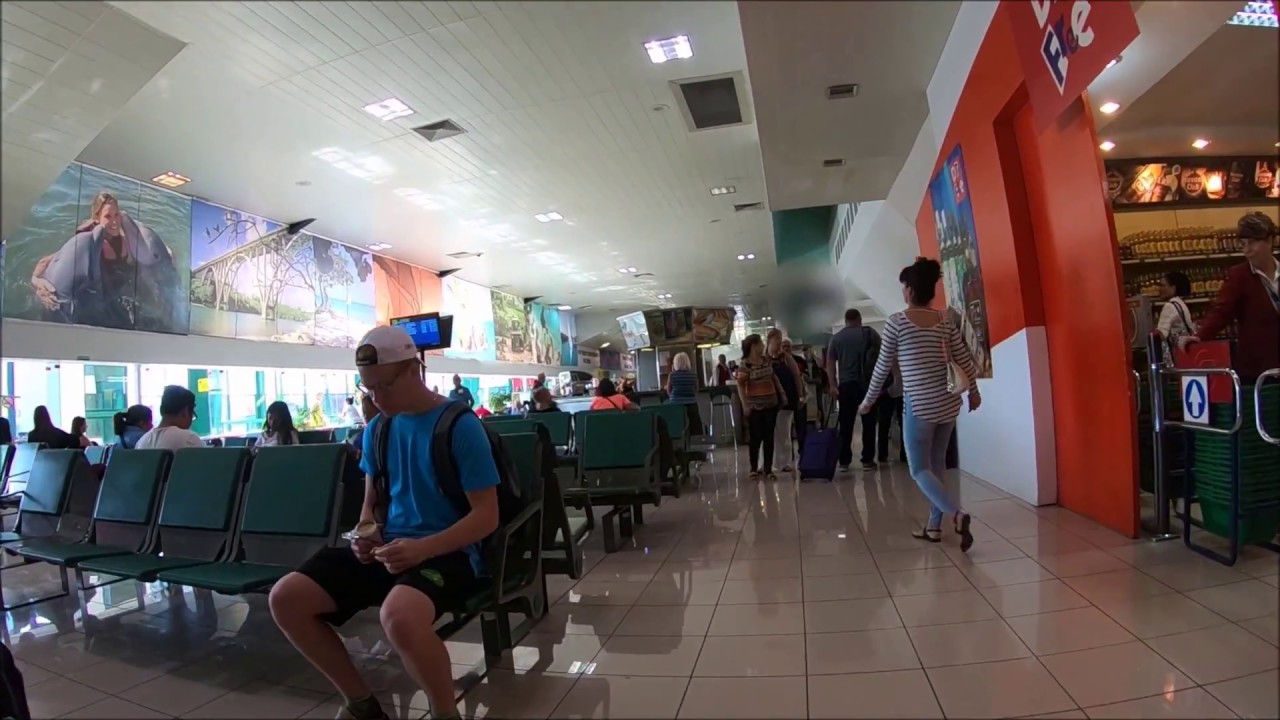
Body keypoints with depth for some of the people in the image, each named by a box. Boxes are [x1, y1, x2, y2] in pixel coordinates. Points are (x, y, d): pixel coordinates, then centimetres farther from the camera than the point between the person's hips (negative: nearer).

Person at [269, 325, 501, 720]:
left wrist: (423, 548, -26)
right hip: (387, 547, 7)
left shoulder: (461, 425, -11)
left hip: (448, 551, -7)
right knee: (286, 598, -9)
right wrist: (367, 534, -2)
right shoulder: (377, 429, 9)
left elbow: (487, 516, -13)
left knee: (399, 614, -37)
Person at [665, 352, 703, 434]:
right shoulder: (693, 375, -2)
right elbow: (696, 390, 8)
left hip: (676, 405, -1)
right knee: (695, 431, 16)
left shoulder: (672, 375, -6)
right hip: (691, 405, 1)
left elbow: (668, 392, 5)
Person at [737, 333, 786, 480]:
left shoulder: (767, 360, 8)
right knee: (755, 437, 2)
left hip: (771, 404, 5)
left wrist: (782, 393, 15)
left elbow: (774, 377, 19)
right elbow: (740, 386, -12)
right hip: (755, 406, -5)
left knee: (769, 437, 6)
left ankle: (768, 469, 12)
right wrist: (745, 405, -17)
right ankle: (754, 468, 16)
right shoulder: (745, 364, -11)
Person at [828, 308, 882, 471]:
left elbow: (830, 363, 2)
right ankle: (867, 460, 4)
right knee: (868, 422, 4)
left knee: (845, 424, 5)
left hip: (846, 384, 2)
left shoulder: (836, 338, 8)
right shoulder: (870, 334, 4)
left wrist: (833, 385, 3)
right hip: (868, 383, -1)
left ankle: (844, 460, 7)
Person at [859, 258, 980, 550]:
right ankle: (934, 526, 23)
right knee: (937, 465, 16)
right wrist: (974, 392, 25)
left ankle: (957, 513, -17)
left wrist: (868, 400, 9)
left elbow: (883, 366, -3)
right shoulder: (947, 321, 3)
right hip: (948, 403, 6)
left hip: (919, 405, -5)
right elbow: (964, 360, 8)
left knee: (919, 470, 3)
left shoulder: (896, 321, -9)